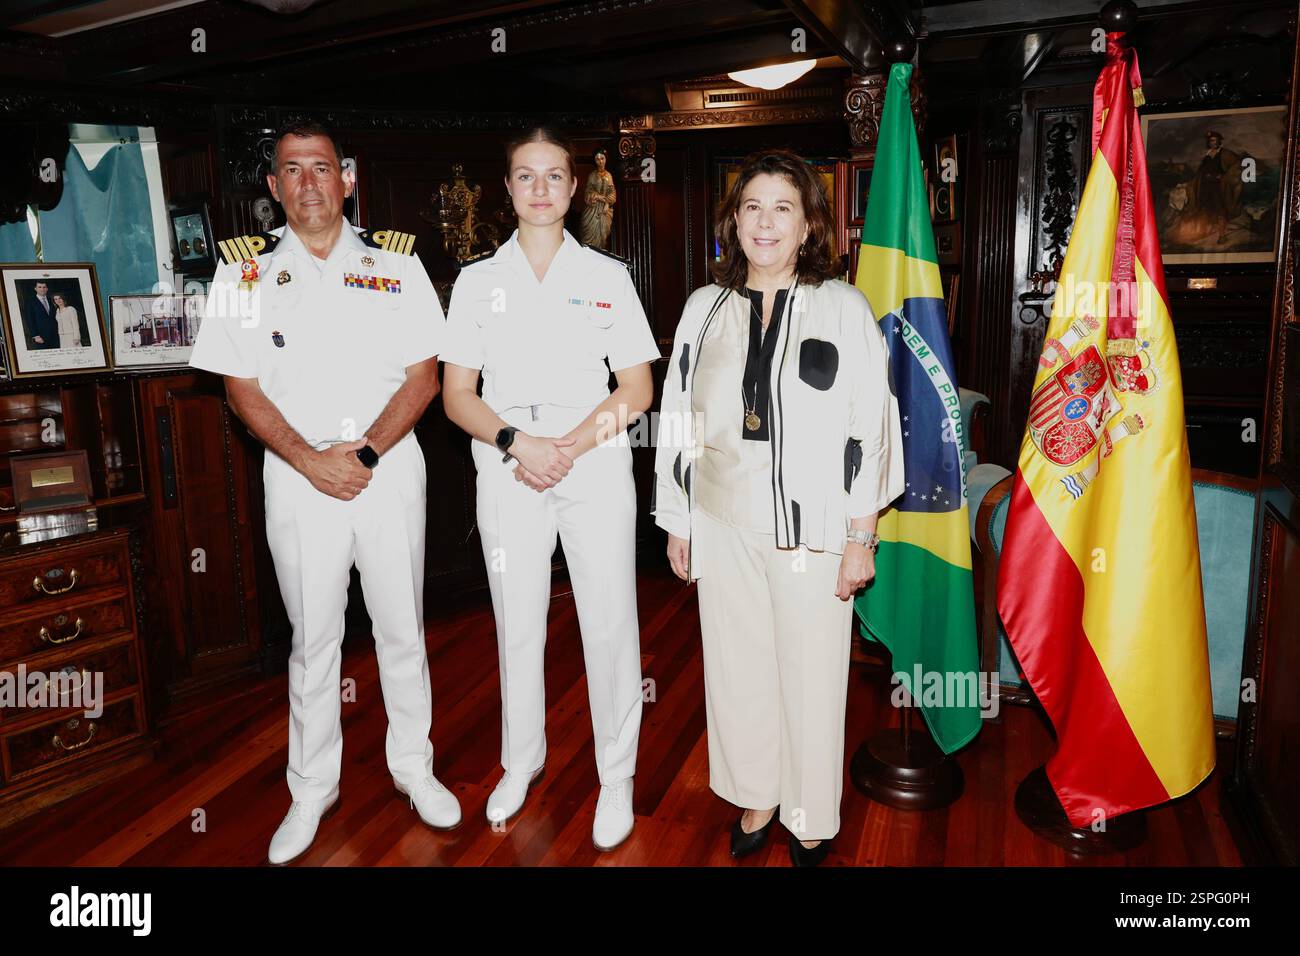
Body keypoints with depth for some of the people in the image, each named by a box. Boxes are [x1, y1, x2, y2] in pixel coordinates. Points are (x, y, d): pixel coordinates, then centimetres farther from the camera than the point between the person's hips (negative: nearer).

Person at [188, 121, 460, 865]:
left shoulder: (396, 263, 2)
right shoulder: (245, 272, 3)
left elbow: (423, 376, -2)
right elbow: (243, 387, 1)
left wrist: (364, 454, -13)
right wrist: (311, 461, -12)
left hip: (390, 468, 0)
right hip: (300, 476, 0)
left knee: (403, 629, 10)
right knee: (313, 637, 10)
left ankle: (413, 767, 29)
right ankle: (313, 788, 28)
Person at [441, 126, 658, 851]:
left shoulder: (607, 276, 5)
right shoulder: (478, 280, 7)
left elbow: (638, 388, 1)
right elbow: (457, 395, 4)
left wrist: (571, 445, -13)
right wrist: (517, 443, -13)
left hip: (596, 466, -1)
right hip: (509, 472, 2)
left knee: (610, 623, 2)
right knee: (518, 624, 12)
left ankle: (617, 777, 21)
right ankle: (523, 761, 33)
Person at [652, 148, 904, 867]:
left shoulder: (845, 309, -4)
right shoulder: (705, 308, 6)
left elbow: (870, 429, -5)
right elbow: (679, 421, 9)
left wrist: (861, 537, -6)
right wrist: (677, 523, 9)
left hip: (810, 529, -3)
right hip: (722, 526, 3)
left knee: (811, 675, 7)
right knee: (738, 670, 14)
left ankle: (810, 819, 30)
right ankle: (756, 798, 36)